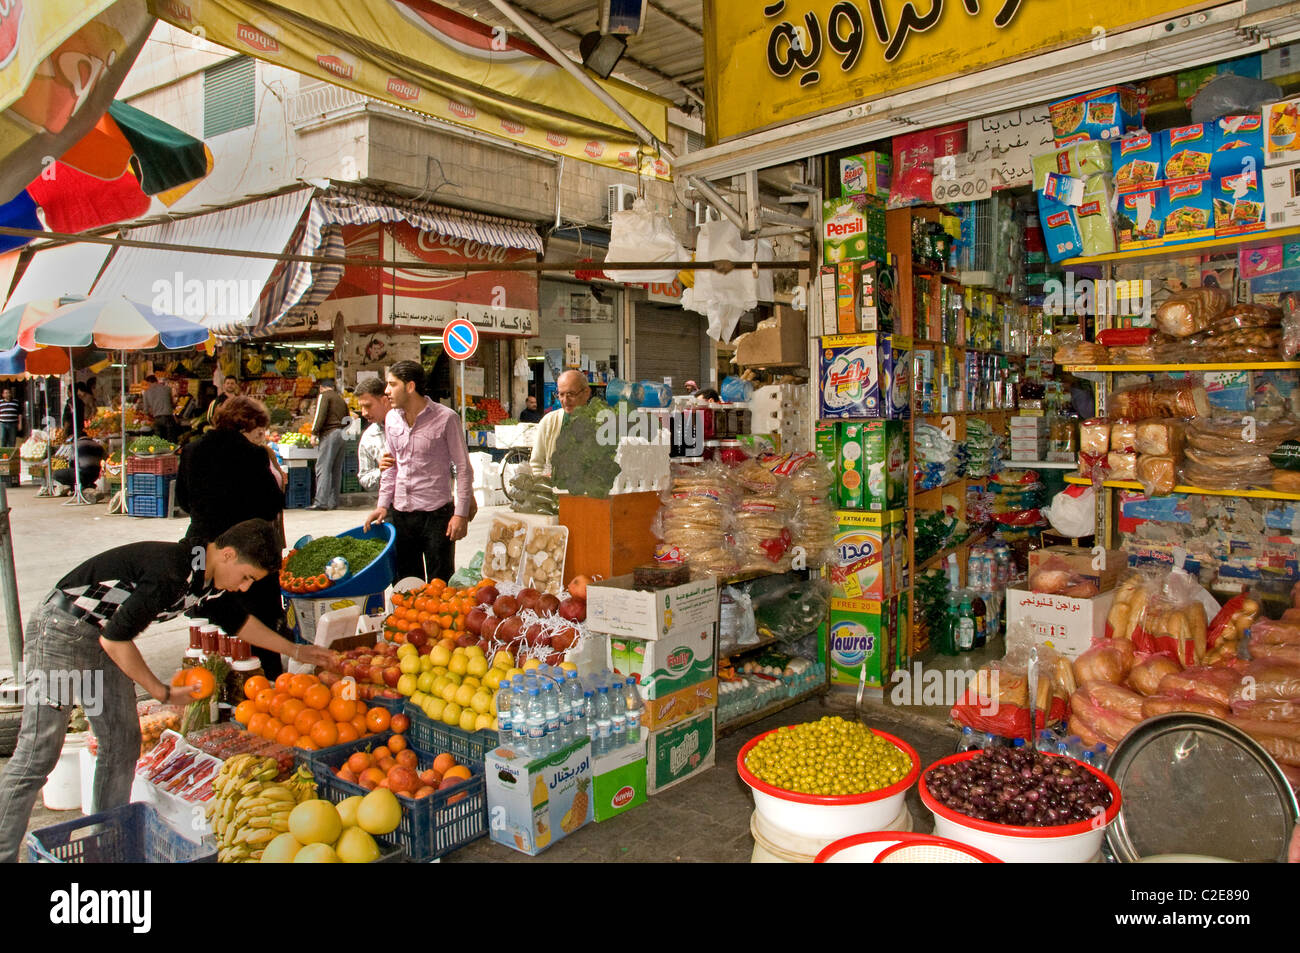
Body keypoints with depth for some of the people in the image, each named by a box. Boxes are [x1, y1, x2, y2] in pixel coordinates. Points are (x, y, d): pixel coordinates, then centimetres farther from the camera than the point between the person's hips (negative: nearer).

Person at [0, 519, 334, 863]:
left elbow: (235, 620, 18)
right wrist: (162, 692, -14)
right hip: (60, 631, -9)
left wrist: (295, 650, 20)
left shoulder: (205, 579, -1)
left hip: (102, 638, 9)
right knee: (37, 755, -6)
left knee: (122, 745, 9)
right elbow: (114, 639, -25)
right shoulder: (170, 575, -30)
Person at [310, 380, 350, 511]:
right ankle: (333, 502, 8)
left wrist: (314, 432, -10)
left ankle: (321, 502, -20)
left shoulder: (324, 396, 3)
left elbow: (321, 414, -10)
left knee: (323, 468, -11)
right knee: (337, 470, 8)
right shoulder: (341, 399, 25)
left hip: (329, 434, -7)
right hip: (341, 434, 7)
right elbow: (347, 420, 25)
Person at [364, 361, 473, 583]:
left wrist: (461, 514, -11)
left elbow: (463, 468, -7)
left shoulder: (445, 418, -9)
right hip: (400, 513, 5)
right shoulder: (391, 419, 8)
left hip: (436, 513, -5)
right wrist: (383, 505, 9)